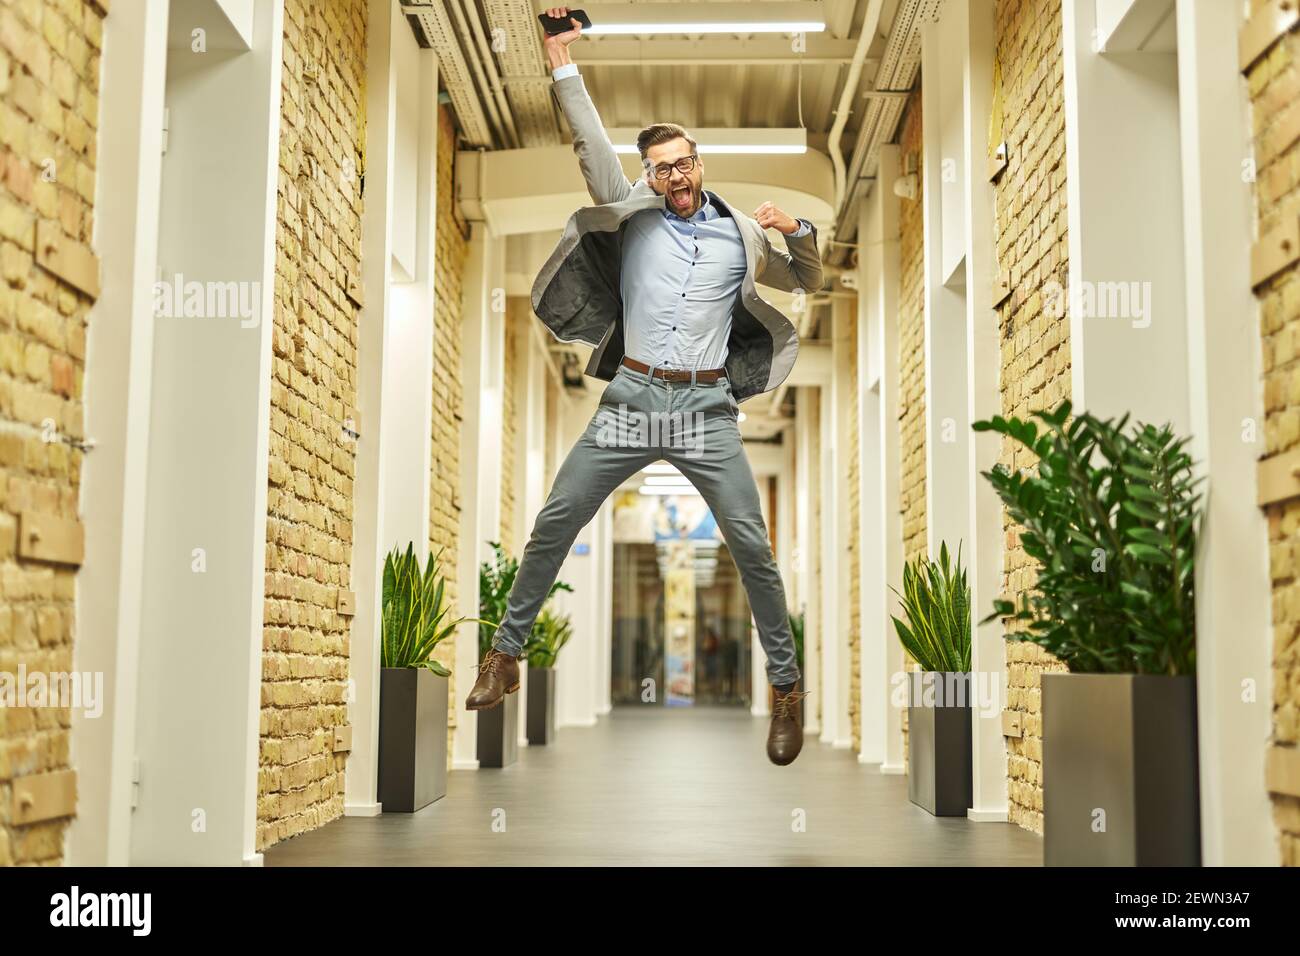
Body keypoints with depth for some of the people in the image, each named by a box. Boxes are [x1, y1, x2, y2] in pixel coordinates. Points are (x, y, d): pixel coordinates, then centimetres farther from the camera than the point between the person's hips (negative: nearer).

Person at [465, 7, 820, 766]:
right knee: (553, 524, 0)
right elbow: (591, 146, 0)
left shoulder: (740, 236, 8)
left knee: (751, 545, -5)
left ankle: (787, 688, 8)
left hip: (707, 410, 0)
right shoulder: (634, 215, 7)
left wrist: (800, 231, -1)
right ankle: (507, 656, 16)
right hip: (630, 401, 1)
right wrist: (563, 62, -7)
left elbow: (809, 282, 19)